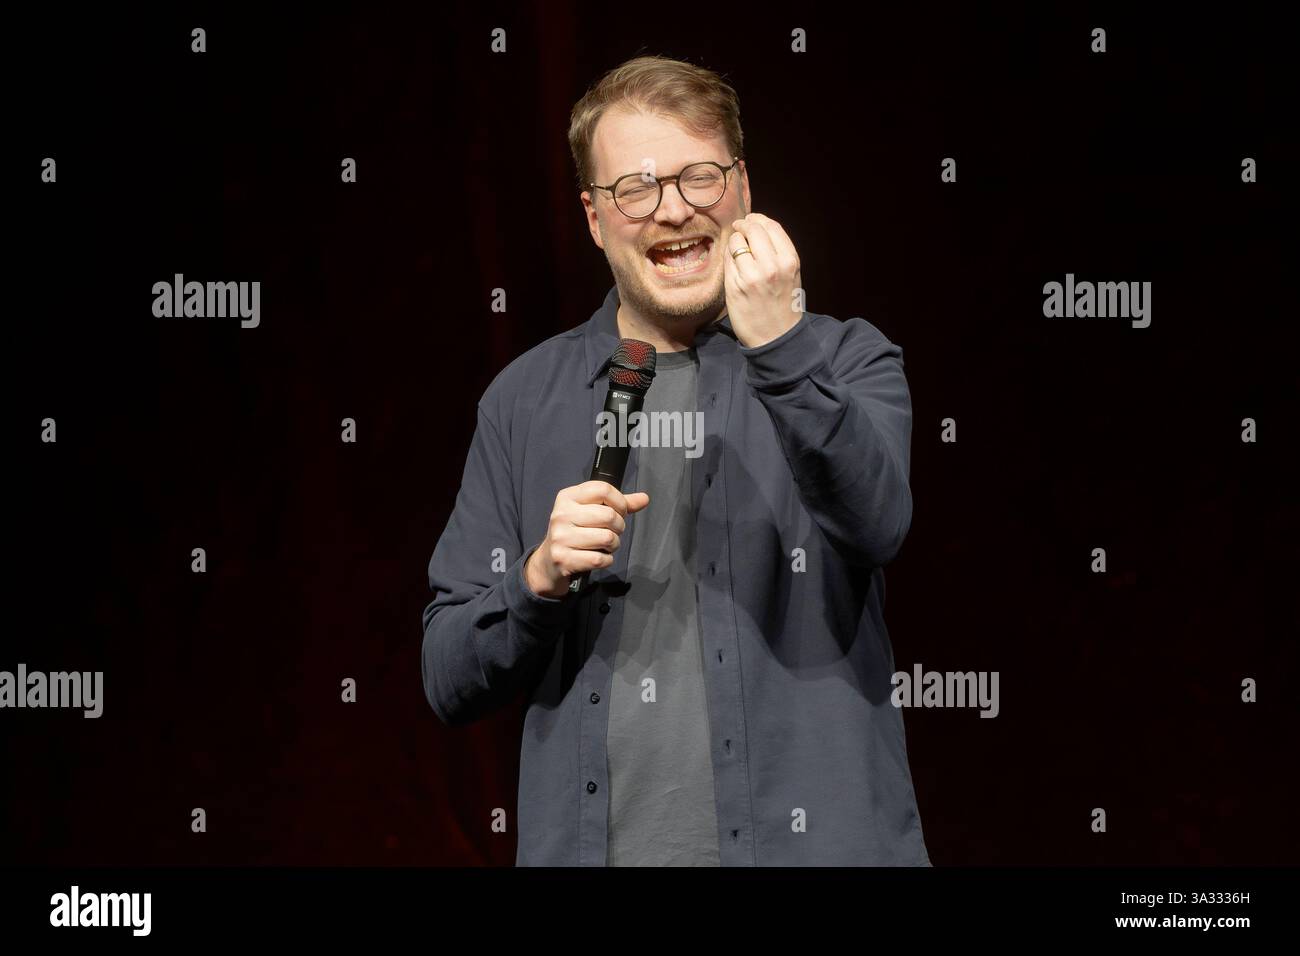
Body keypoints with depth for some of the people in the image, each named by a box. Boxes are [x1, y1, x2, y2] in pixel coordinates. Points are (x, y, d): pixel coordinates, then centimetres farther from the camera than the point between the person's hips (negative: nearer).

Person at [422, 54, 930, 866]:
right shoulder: (526, 400, 5)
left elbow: (877, 527, -20)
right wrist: (539, 580, -13)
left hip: (811, 841, -1)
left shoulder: (847, 362, 1)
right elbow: (451, 686, 5)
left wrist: (781, 349, -30)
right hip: (592, 843, 2)